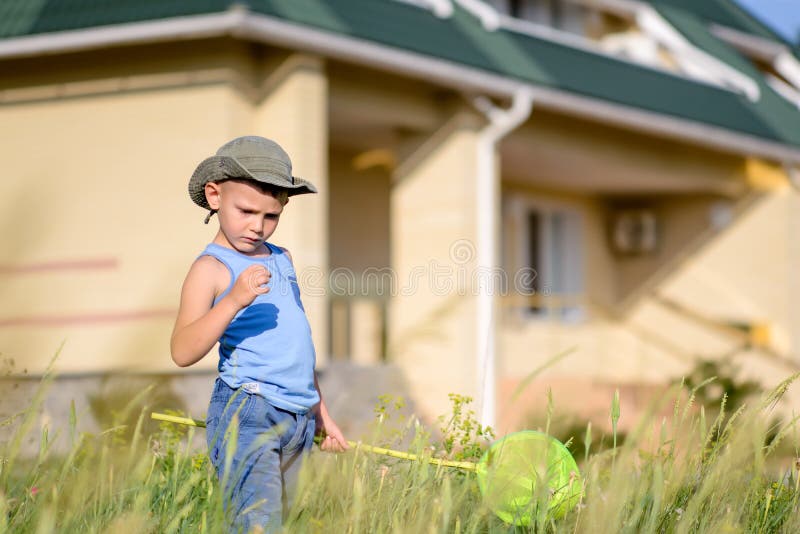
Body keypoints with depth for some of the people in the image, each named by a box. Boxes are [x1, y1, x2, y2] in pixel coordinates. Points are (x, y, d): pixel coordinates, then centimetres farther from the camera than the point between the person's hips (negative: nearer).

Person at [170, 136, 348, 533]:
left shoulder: (281, 259, 17)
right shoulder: (211, 268, -7)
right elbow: (183, 352, -19)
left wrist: (320, 410, 29)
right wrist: (234, 300, -30)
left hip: (298, 422, 8)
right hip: (246, 414, -8)